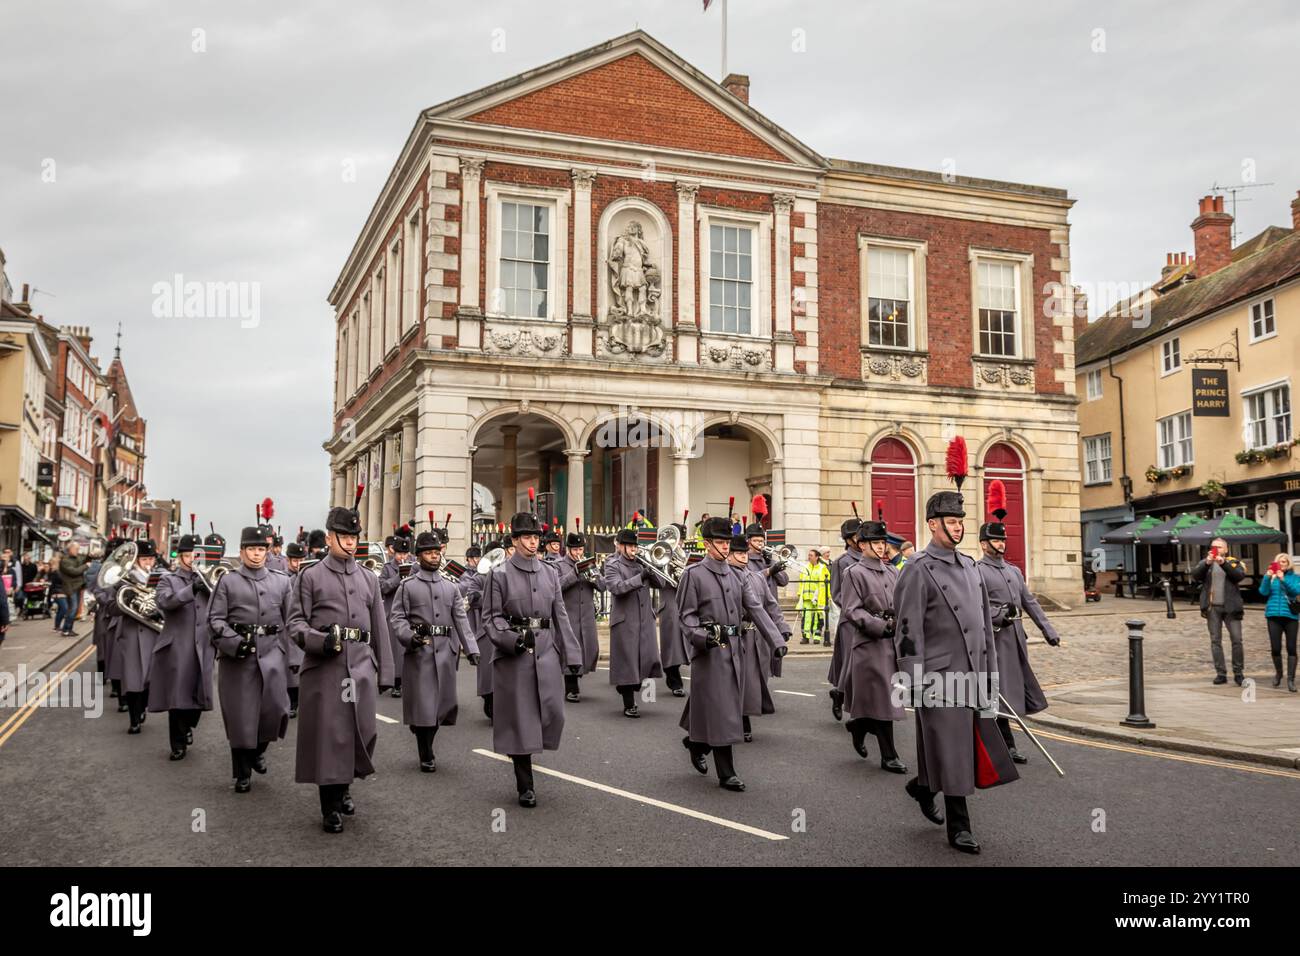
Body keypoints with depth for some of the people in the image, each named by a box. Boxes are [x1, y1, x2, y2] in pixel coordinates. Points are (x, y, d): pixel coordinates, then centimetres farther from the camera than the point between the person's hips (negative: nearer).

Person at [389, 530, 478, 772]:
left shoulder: (451, 587, 13)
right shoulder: (407, 586, 4)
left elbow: (461, 620, 6)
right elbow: (396, 618, -2)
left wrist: (471, 649, -5)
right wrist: (409, 637, -20)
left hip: (445, 651, 3)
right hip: (419, 652, -3)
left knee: (442, 702, 7)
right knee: (423, 705, -2)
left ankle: (427, 744, 30)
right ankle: (426, 757, 9)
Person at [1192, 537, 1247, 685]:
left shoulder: (1234, 562, 8)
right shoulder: (1205, 563, 11)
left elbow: (1240, 575, -11)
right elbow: (1195, 576, -5)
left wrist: (1224, 563, -21)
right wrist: (1207, 563, -19)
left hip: (1230, 607, -1)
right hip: (1212, 608, 1)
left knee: (1237, 640, -3)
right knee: (1215, 641, 2)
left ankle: (1238, 672, 5)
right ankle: (1221, 673, 6)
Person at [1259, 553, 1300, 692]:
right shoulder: (1270, 577, 11)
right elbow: (1263, 591, -3)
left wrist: (1283, 579, -20)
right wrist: (1267, 577, -16)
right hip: (1274, 616, 1)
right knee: (1275, 648, 0)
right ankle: (1278, 673, 24)